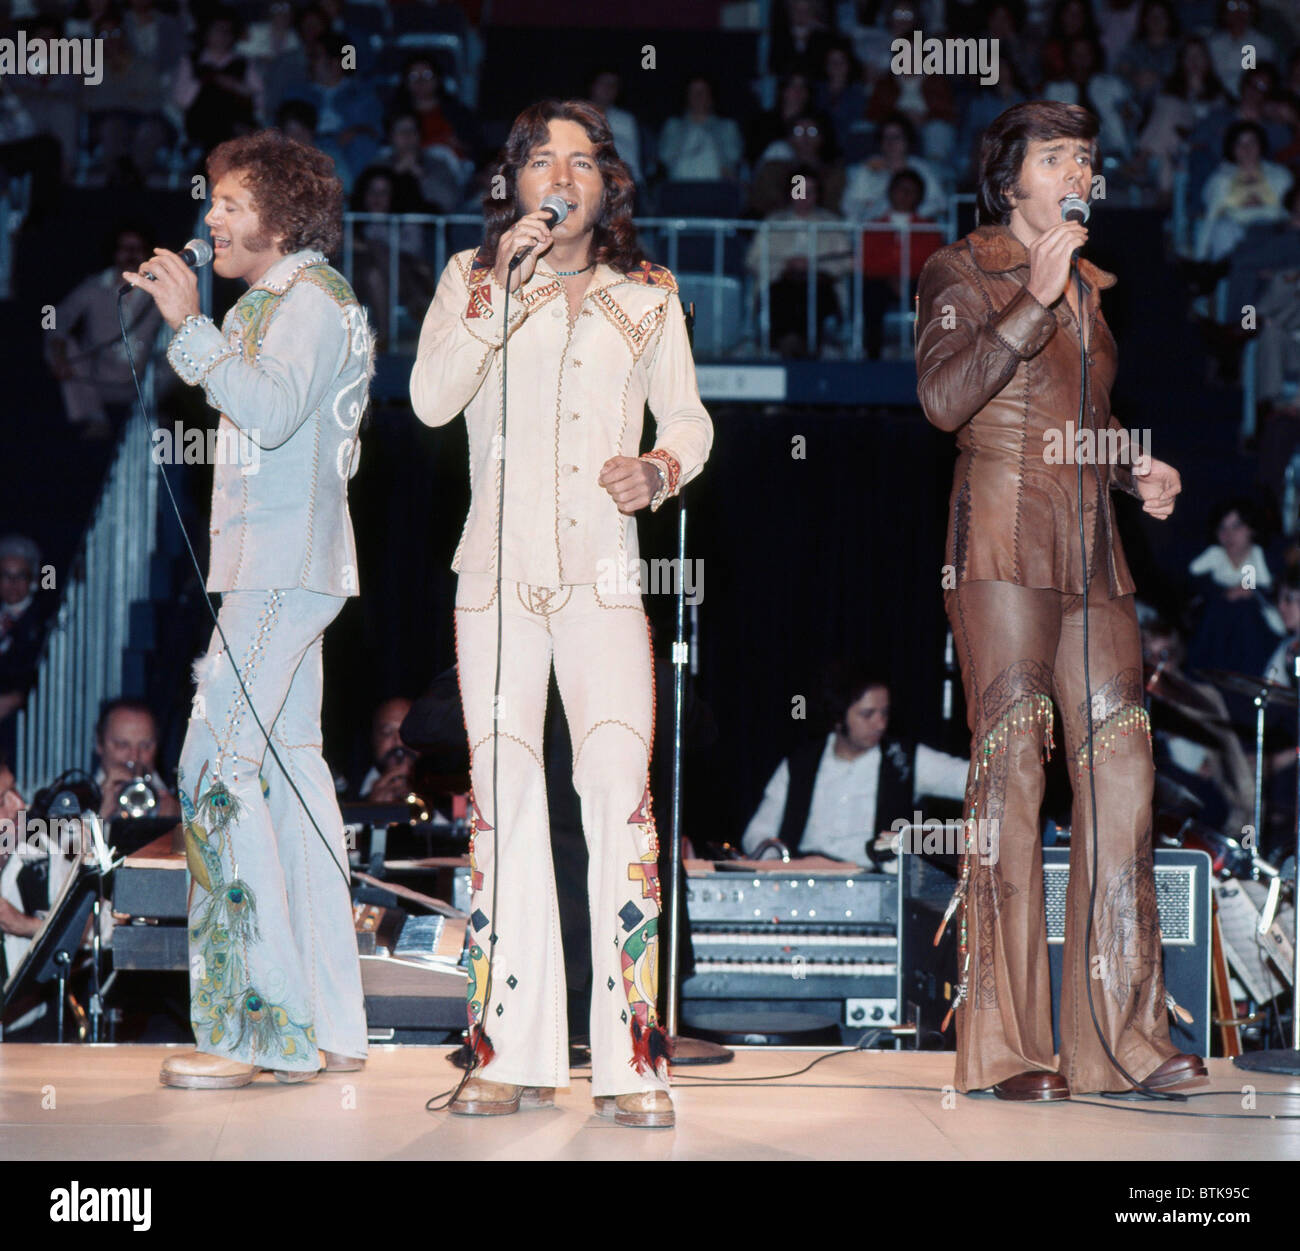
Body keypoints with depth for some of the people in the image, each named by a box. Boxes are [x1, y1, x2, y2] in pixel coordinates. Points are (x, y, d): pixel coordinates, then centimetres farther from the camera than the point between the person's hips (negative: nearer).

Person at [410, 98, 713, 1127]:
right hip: (498, 572, 0)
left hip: (605, 575, 0)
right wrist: (498, 286, -12)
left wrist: (659, 469, -7)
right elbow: (431, 400, -4)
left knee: (621, 787, -15)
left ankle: (632, 1058, -15)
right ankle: (512, 1052, 1)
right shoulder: (472, 281, 11)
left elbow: (690, 419, 15)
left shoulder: (648, 296, 14)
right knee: (503, 796, -4)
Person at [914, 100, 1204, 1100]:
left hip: (1092, 545, 6)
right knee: (1011, 767, -11)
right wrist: (1033, 301, -15)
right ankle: (1007, 1043, -10)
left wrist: (1138, 472, 11)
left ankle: (1123, 1029, -1)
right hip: (1004, 542, -6)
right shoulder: (962, 274, 4)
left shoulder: (1088, 287, 23)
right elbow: (944, 398, -12)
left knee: (1121, 765, -3)